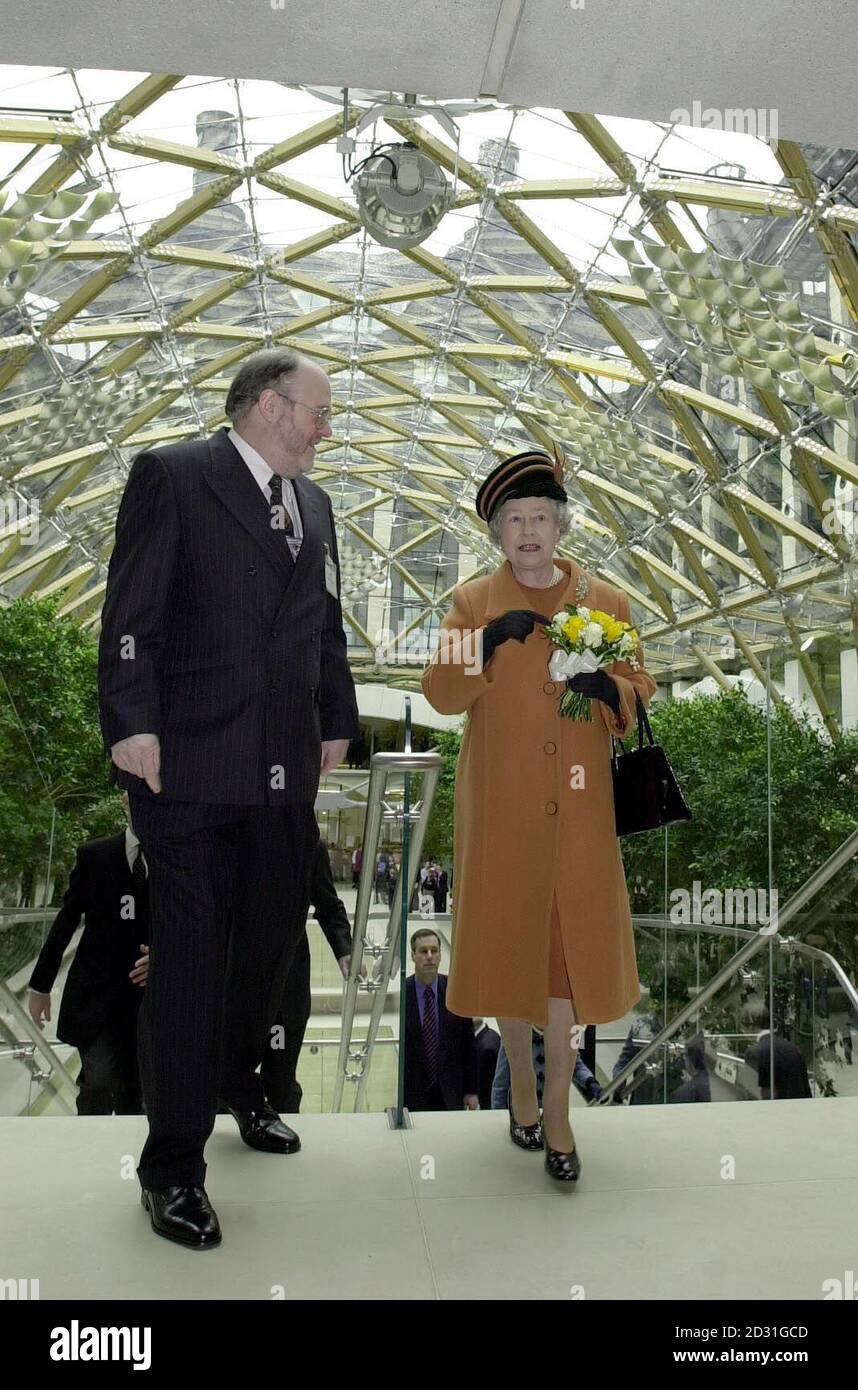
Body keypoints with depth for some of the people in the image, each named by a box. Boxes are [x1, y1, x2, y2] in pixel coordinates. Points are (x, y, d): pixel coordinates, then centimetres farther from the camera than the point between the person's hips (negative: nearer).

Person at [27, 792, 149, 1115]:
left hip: (149, 991, 1)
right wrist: (41, 983, 9)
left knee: (133, 1092, 8)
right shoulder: (93, 855, 3)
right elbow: (66, 920, 7)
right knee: (98, 1082, -11)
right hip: (95, 989, 0)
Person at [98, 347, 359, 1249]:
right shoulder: (171, 475, -3)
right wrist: (131, 725, -18)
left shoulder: (312, 502, 17)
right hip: (192, 766, -7)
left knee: (271, 941, 17)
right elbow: (131, 614, -10)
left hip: (289, 768, 7)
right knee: (189, 958, 0)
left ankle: (237, 1082, 41)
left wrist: (337, 722, 16)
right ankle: (172, 1165, 15)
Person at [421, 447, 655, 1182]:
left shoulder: (606, 600, 5)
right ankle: (522, 1086, 29)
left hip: (576, 810, 0)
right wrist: (488, 642, -22)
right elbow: (440, 694, -6)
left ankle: (558, 1111, 14)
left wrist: (609, 689, -15)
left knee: (570, 944, 1)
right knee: (507, 939, 8)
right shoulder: (474, 602, 2)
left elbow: (640, 688, 8)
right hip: (500, 806, 0)